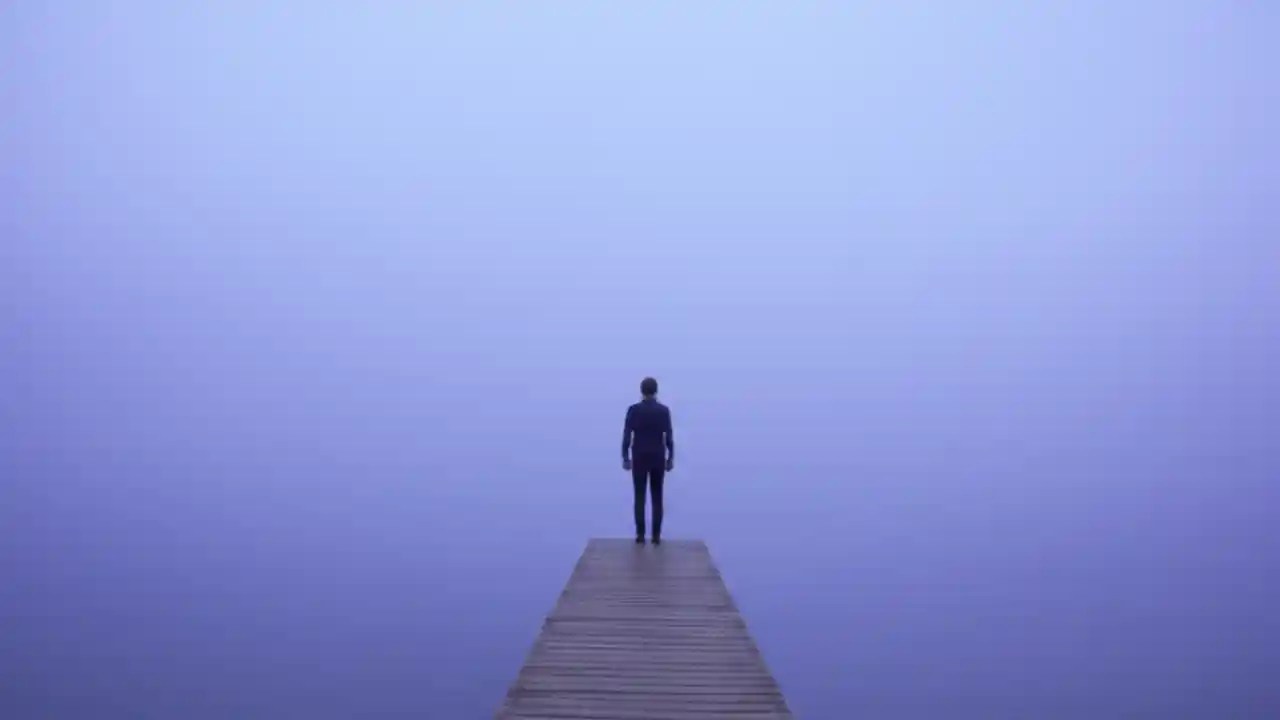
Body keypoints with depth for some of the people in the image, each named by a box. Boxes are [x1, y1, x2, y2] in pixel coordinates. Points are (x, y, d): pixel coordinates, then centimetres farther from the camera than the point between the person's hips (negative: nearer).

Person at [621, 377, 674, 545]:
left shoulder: (633, 410, -6)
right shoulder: (664, 410, -4)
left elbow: (627, 436, -5)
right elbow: (669, 437, -3)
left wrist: (625, 457, 3)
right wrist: (671, 458, 5)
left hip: (639, 458, -1)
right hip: (658, 458, 1)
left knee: (640, 497, 4)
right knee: (657, 498, 5)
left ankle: (640, 535, 2)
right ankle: (656, 535, 4)